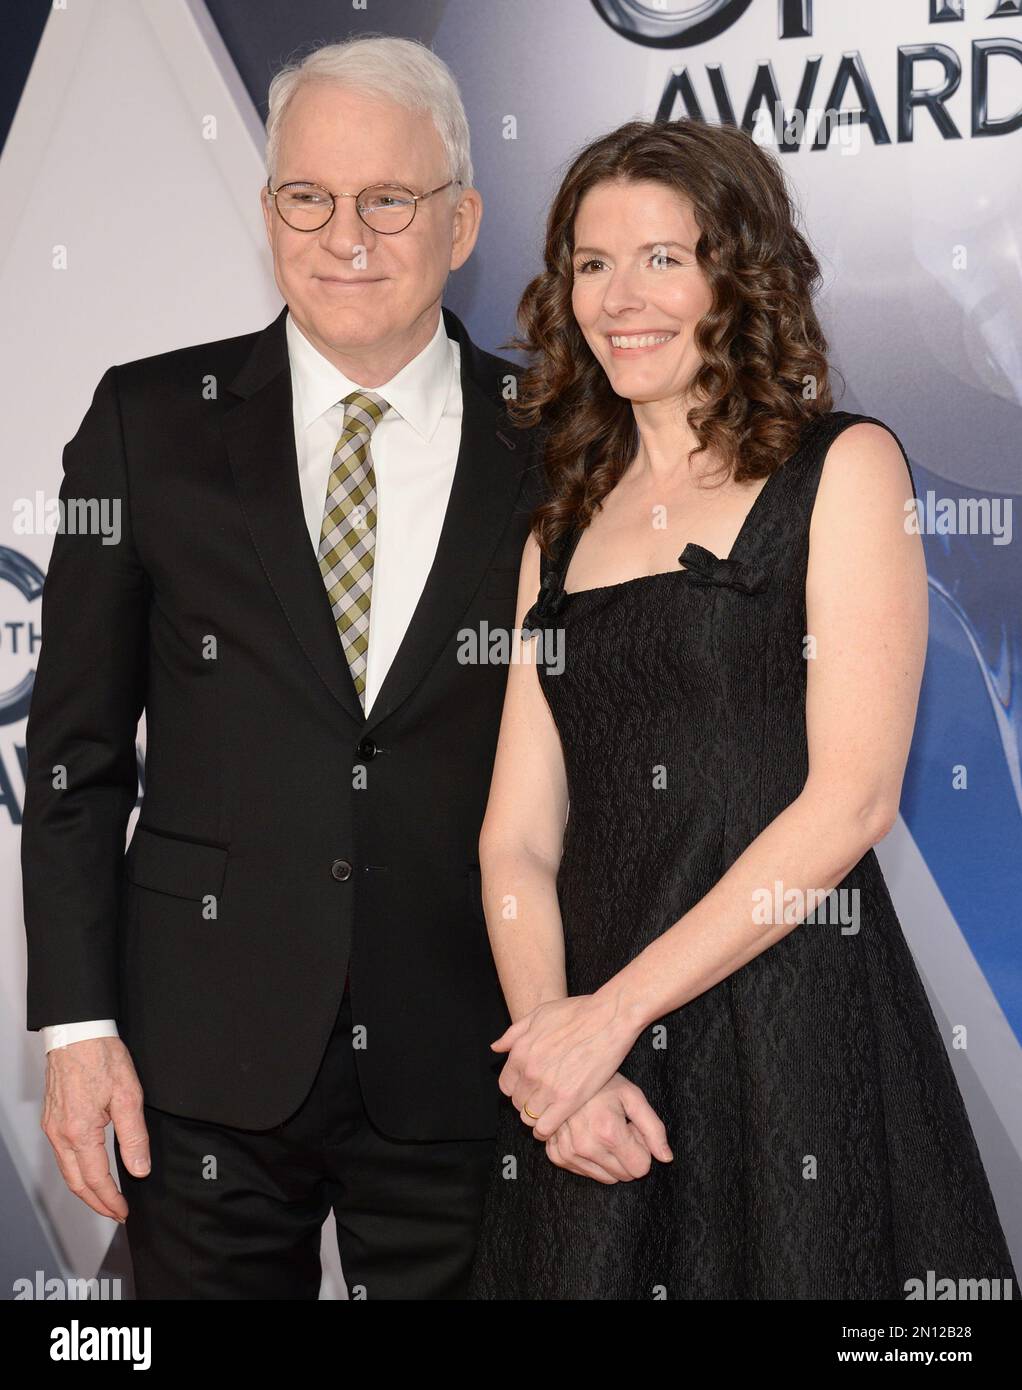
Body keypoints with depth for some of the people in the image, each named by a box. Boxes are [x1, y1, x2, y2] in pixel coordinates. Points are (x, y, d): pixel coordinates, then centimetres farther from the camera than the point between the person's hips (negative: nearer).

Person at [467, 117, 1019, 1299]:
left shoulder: (842, 469, -1)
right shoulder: (562, 532, 13)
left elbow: (852, 796, -11)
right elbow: (516, 838, 7)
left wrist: (612, 1012, -12)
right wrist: (545, 1032, -11)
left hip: (790, 1024, -4)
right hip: (586, 1071, 4)